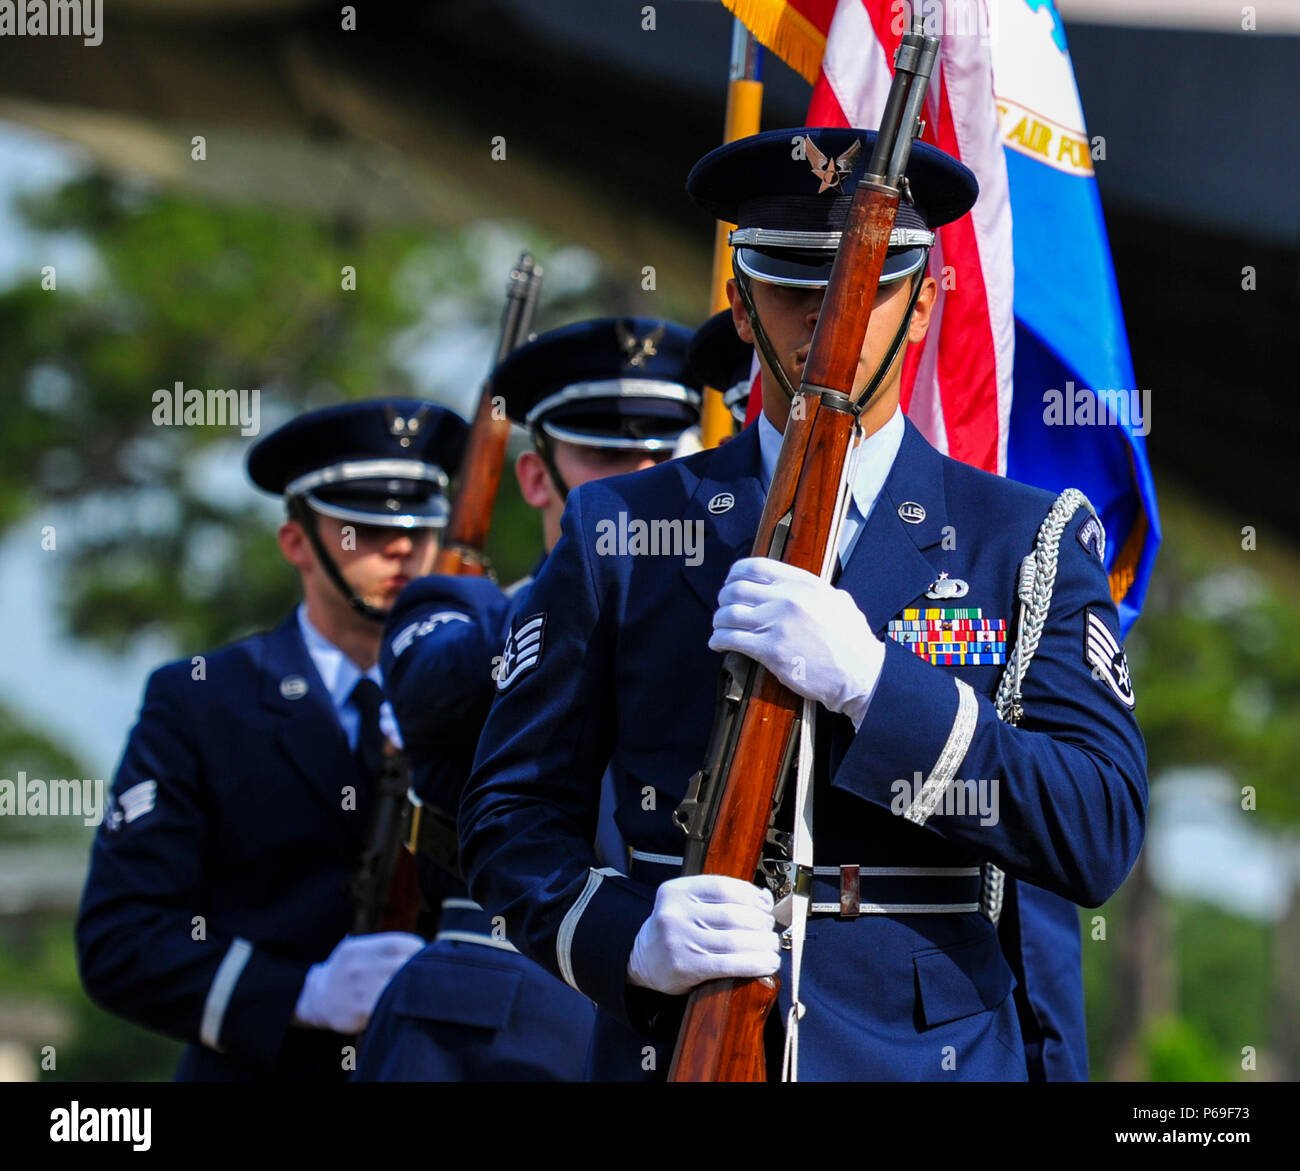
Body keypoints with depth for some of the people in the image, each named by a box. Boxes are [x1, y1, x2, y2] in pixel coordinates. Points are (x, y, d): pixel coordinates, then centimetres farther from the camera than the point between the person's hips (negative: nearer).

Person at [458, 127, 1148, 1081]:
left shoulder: (1030, 541, 6)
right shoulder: (618, 533, 8)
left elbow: (1102, 838, -5)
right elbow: (512, 814, 6)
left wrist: (872, 681, -16)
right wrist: (632, 938, -14)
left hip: (930, 1055, 0)